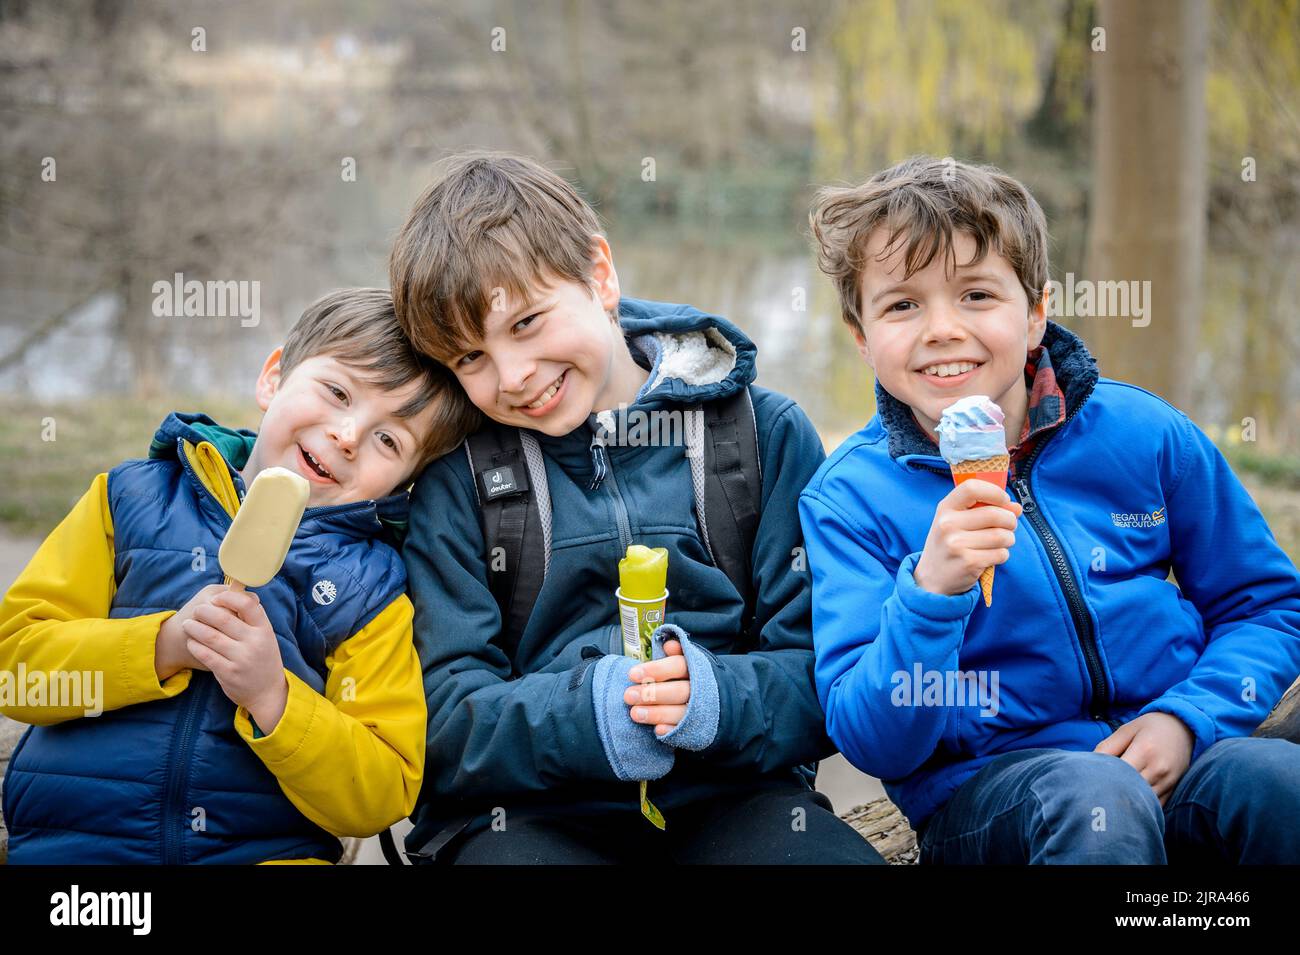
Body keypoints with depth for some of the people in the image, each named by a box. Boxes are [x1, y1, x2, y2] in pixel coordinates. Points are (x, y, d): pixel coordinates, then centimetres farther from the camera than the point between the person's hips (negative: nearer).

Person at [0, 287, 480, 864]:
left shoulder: (373, 586, 6)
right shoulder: (132, 499, 8)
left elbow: (379, 799, 1)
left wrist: (273, 697, -14)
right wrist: (166, 644, -12)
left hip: (269, 848, 1)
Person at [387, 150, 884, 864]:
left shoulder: (765, 435, 7)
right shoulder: (455, 480, 6)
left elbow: (826, 674, 3)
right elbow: (446, 722, -1)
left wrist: (716, 698, -19)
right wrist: (589, 714, -20)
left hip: (727, 795, 1)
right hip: (530, 814, 0)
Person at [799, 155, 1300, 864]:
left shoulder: (1145, 434, 1)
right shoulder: (848, 498, -4)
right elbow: (872, 745, -11)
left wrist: (1187, 718, -8)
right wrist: (929, 591, -28)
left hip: (1165, 757, 2)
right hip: (980, 791, -2)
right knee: (1098, 800, -35)